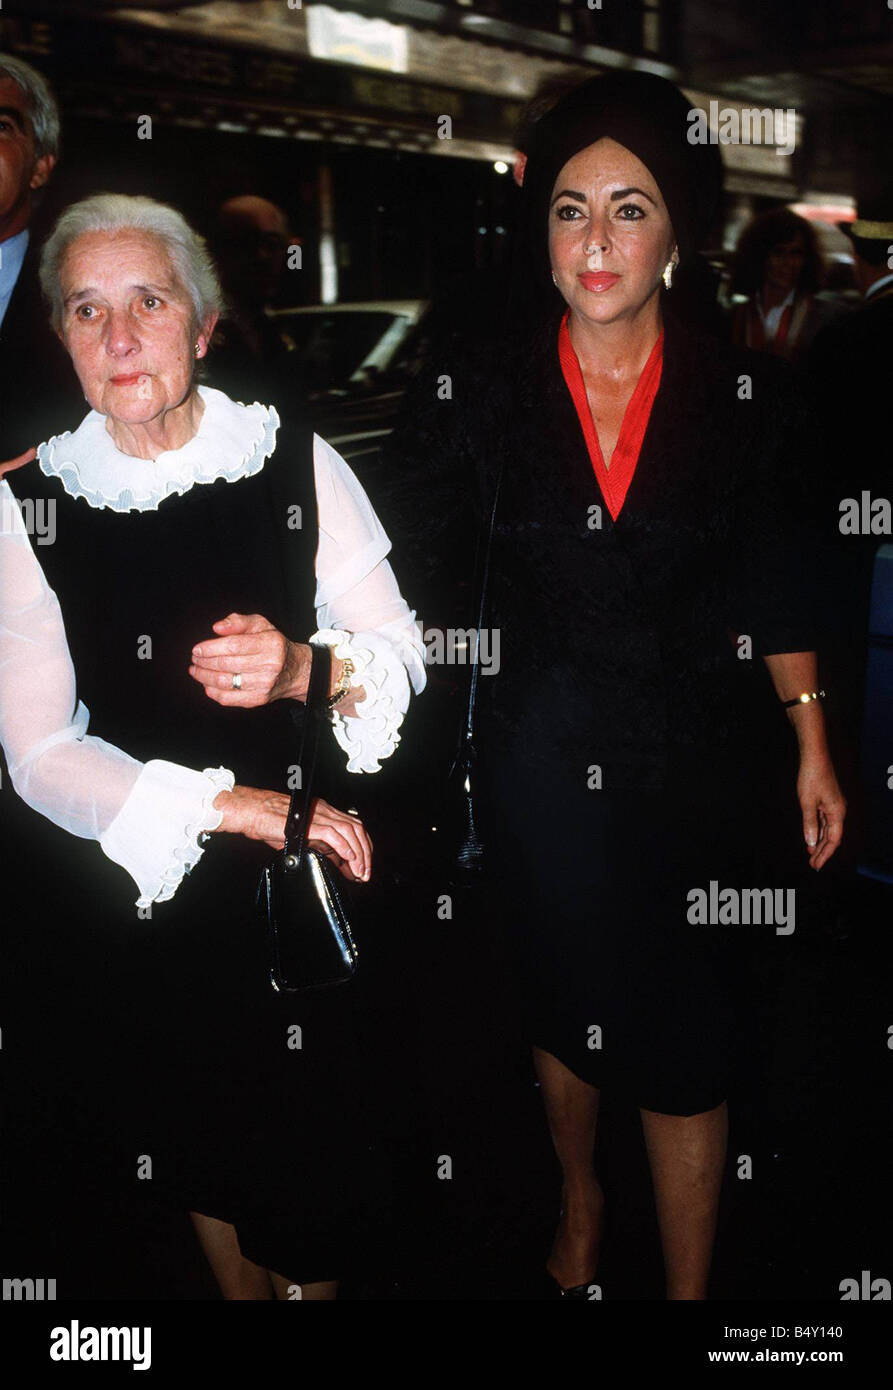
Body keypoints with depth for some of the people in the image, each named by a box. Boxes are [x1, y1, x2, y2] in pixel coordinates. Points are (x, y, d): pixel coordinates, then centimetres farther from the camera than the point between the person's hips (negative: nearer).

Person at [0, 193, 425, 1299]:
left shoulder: (297, 464, -6)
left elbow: (402, 657, -5)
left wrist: (307, 668, -27)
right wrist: (222, 803, -23)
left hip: (300, 877, 0)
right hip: (124, 896, 1)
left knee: (307, 1146, 9)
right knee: (191, 1137, 21)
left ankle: (311, 1283, 41)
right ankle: (238, 1286, 51)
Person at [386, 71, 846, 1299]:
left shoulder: (748, 399, -4)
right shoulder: (481, 396, -4)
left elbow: (776, 584, 3)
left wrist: (811, 744, 5)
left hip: (690, 770, -1)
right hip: (541, 768, 1)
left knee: (685, 1046, 4)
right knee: (562, 1009, 19)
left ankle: (690, 1289, 25)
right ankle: (579, 1198, 48)